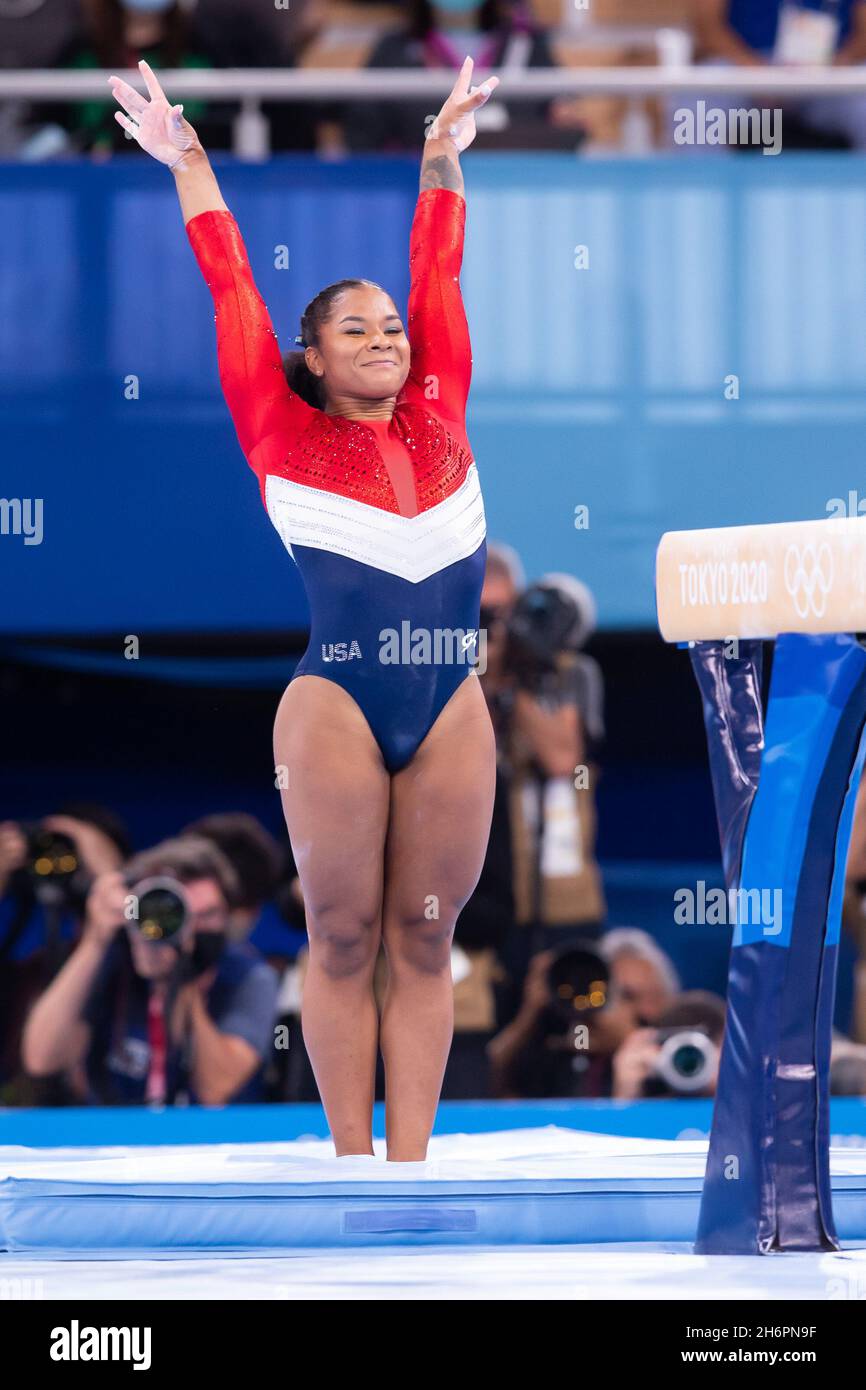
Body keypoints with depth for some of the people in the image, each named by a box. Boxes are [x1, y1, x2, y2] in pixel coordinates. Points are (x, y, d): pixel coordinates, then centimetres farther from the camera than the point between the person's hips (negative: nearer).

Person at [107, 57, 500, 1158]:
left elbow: (438, 276, 23)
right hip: (335, 705, -3)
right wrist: (187, 166, 16)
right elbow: (230, 291, 11)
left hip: (451, 713, 3)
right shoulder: (285, 436, 6)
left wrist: (443, 161, 29)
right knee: (344, 938, 1)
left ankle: (409, 1170, 4)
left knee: (424, 941, 4)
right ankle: (353, 1171, 5)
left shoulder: (437, 418, 15)